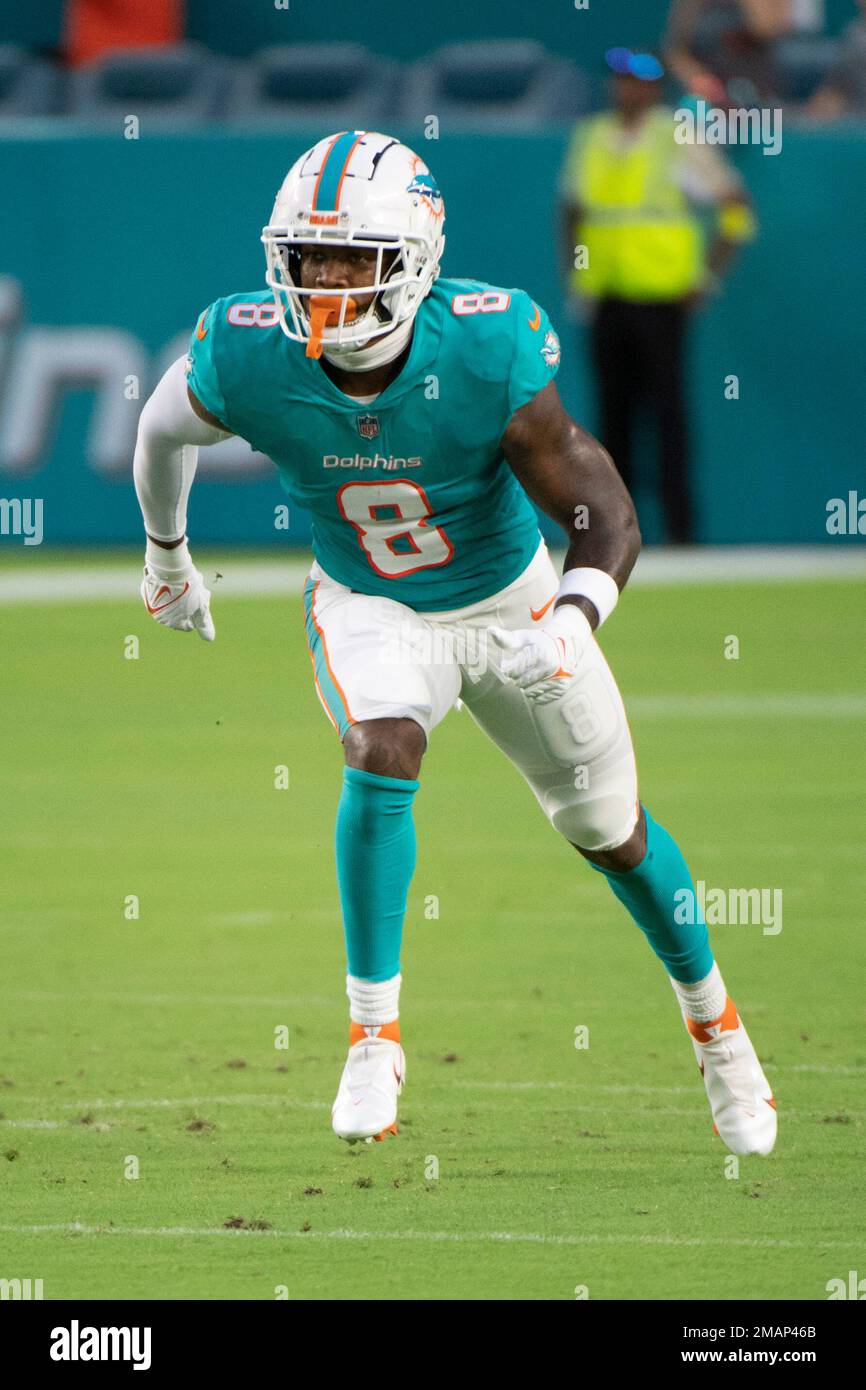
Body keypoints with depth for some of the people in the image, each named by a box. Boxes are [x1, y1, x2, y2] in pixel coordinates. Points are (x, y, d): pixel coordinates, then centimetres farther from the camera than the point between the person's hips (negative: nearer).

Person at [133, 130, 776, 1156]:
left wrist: (573, 619, -46)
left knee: (609, 830, 12)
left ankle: (713, 1020, 38)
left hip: (510, 602, 0)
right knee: (381, 757, -30)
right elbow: (162, 430, -1)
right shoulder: (246, 359, -27)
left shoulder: (488, 356, -33)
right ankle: (373, 1035, -17)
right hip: (368, 608, 0)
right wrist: (165, 552, 15)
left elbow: (606, 517, -27)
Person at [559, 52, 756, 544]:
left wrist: (708, 276, -5)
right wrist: (573, 274, 13)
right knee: (612, 411, 5)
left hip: (660, 295, -5)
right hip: (604, 296, 5)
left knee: (668, 410, -7)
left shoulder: (679, 139, -3)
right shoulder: (591, 137, 11)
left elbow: (736, 205, 0)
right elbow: (572, 208, 23)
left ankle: (680, 527, -5)